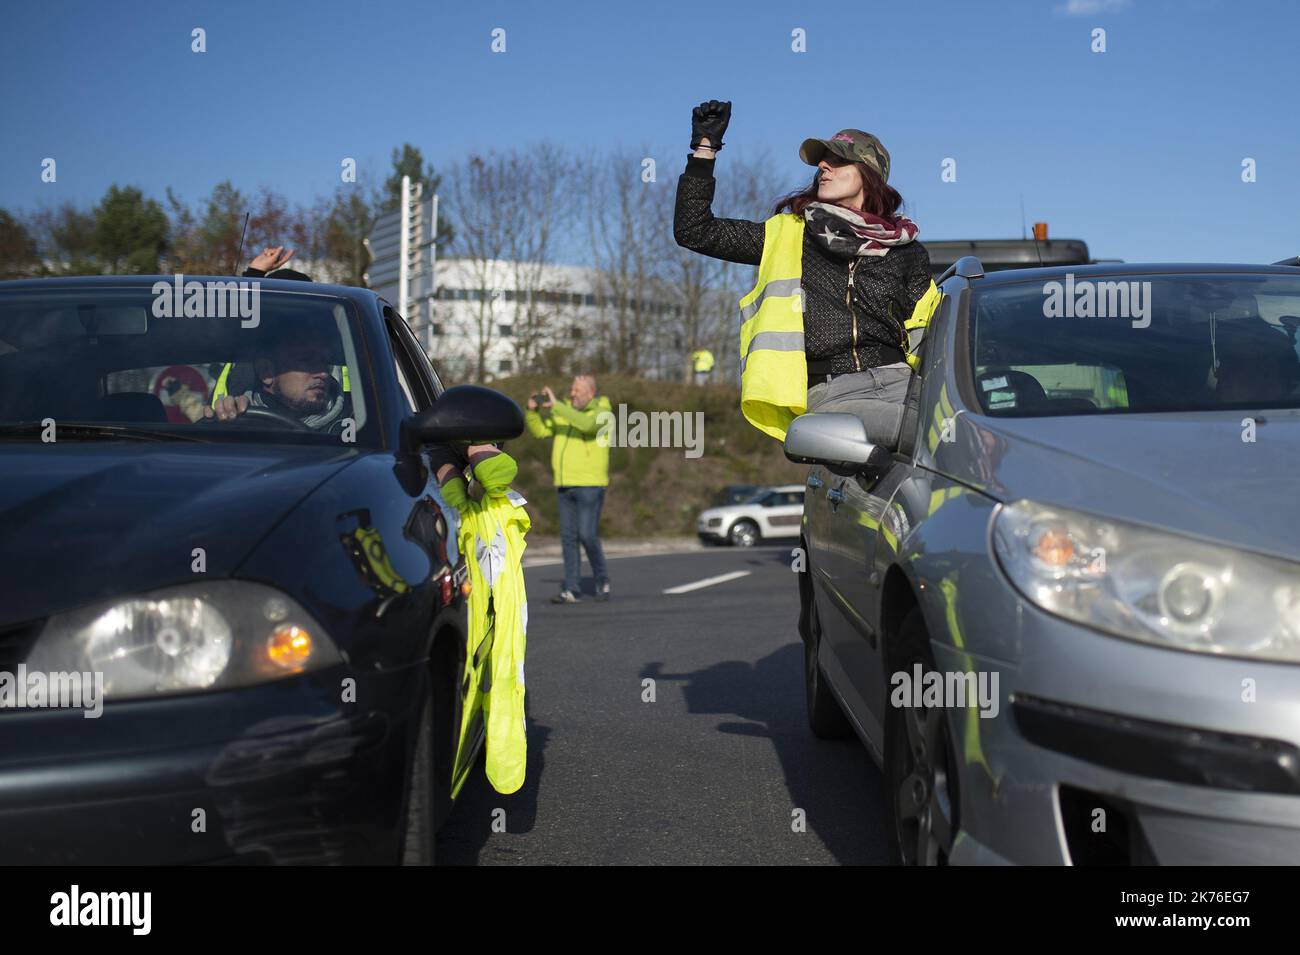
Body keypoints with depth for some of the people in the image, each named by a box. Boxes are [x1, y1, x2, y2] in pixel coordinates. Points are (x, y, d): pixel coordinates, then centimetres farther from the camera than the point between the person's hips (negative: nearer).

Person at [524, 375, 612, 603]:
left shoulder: (602, 413, -7)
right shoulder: (564, 412, 12)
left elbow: (586, 424, -29)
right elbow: (539, 430, 11)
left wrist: (555, 406, -30)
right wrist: (532, 410, -7)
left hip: (590, 486, -6)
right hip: (565, 486, 6)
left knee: (587, 535, -11)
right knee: (568, 537, 3)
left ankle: (602, 579, 11)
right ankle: (571, 590, 5)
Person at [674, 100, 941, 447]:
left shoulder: (907, 253, 20)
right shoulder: (789, 234, 19)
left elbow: (928, 339, 22)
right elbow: (694, 231, 16)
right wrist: (705, 148, 11)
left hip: (898, 381, 3)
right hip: (830, 394, -3)